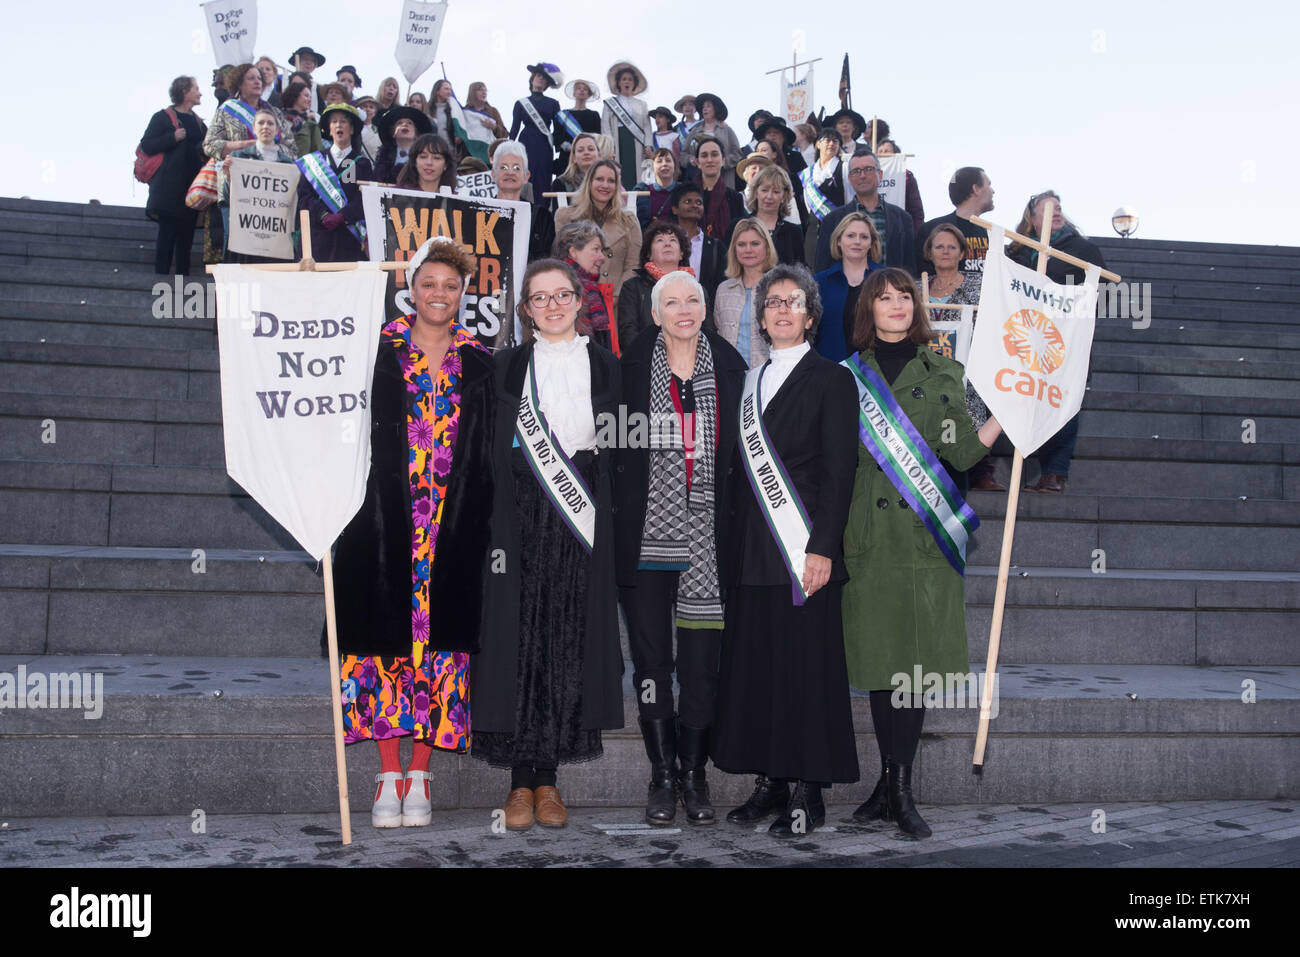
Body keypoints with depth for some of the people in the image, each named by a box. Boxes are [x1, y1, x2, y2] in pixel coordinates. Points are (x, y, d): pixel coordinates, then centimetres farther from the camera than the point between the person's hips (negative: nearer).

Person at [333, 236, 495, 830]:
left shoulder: (477, 363, 10)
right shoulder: (379, 353, 5)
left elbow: (485, 454, 10)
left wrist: (478, 523, 1)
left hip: (451, 529, 1)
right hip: (384, 520, -1)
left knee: (440, 641, 0)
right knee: (385, 639, -1)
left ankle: (420, 778, 9)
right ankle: (389, 776, 8)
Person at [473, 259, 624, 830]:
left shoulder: (604, 366, 11)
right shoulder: (507, 366, 8)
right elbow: (490, 451, 4)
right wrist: (493, 527, -6)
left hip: (583, 520, 1)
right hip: (520, 519, -1)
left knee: (569, 638, 0)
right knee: (519, 638, -4)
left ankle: (547, 777, 9)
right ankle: (522, 783, 2)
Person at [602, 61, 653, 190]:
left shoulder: (642, 104, 20)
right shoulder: (610, 103, 13)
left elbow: (647, 126, 12)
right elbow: (605, 126, 4)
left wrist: (648, 145, -3)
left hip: (636, 144, 2)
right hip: (618, 143, -2)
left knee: (634, 177, -7)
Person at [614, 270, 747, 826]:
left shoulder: (729, 367, 7)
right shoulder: (631, 367, 3)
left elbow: (740, 450, 10)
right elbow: (613, 447, 3)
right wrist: (618, 524, -4)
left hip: (705, 540, 1)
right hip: (646, 538, -1)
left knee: (702, 661, 2)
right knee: (651, 659, 4)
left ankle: (694, 773, 14)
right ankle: (662, 775, 14)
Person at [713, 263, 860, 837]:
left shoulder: (830, 380, 1)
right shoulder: (750, 382, 18)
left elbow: (838, 471, -6)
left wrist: (822, 548, -15)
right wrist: (733, 544, 10)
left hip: (804, 550, -6)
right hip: (751, 553, 6)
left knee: (805, 670, -5)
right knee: (753, 668, 5)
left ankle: (807, 796, 2)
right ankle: (769, 783, 15)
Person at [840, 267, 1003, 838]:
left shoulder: (942, 374, 10)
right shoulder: (850, 375, 11)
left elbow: (962, 450, 3)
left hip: (924, 531, -1)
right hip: (869, 531, 1)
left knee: (914, 659, -5)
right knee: (877, 657, 2)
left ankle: (898, 788, 0)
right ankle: (891, 784, 12)